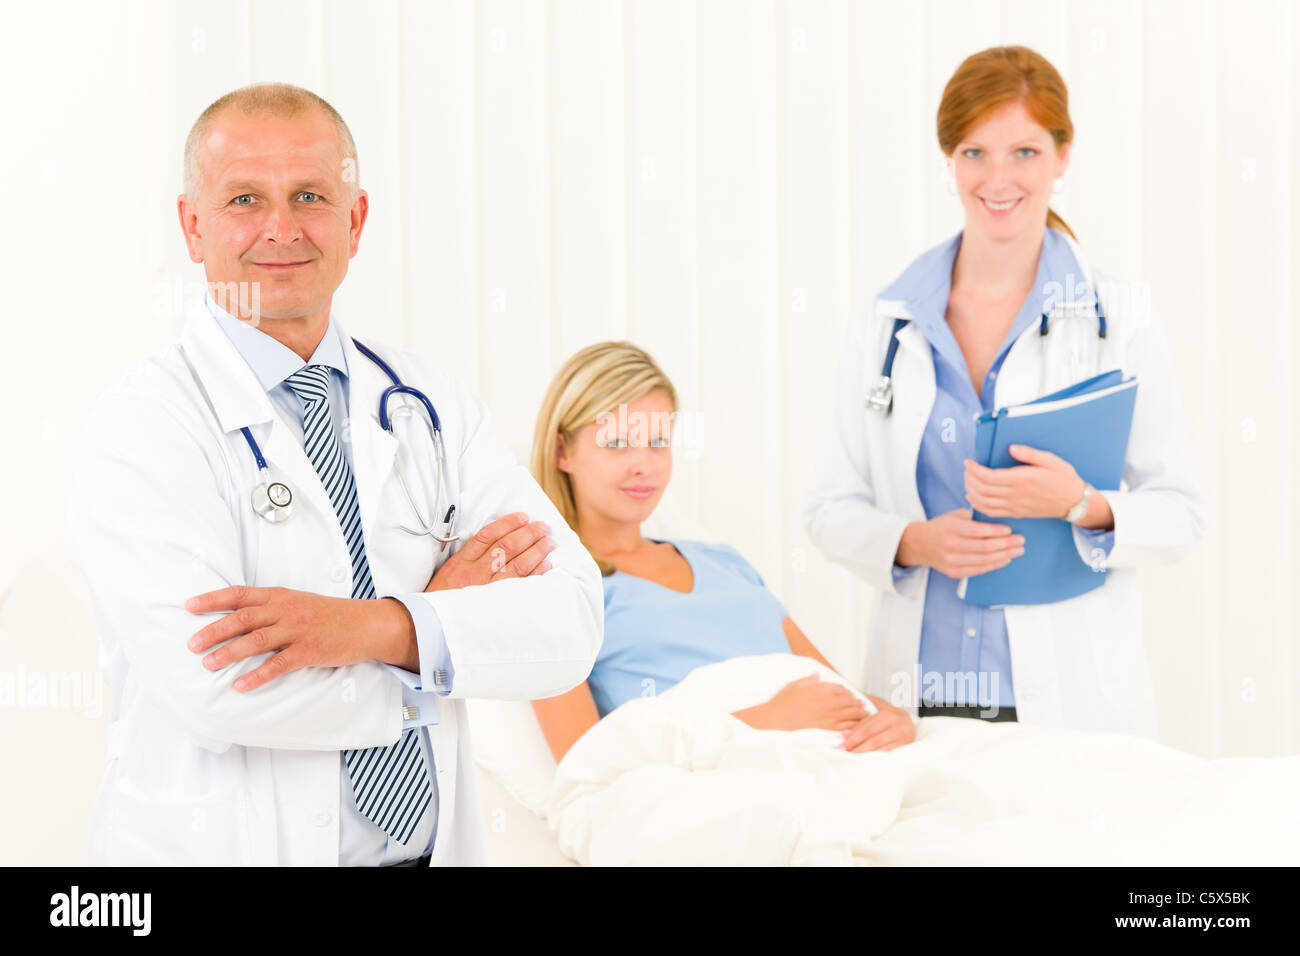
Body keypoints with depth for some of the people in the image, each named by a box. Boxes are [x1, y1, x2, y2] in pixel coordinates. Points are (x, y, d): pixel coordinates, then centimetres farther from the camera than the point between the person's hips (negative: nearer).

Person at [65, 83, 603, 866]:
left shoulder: (434, 405, 2)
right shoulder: (143, 425, -9)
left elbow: (572, 622, -7)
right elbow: (214, 688, -22)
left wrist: (376, 626, -22)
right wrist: (450, 621, -13)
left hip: (437, 844, 3)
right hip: (227, 845, -3)